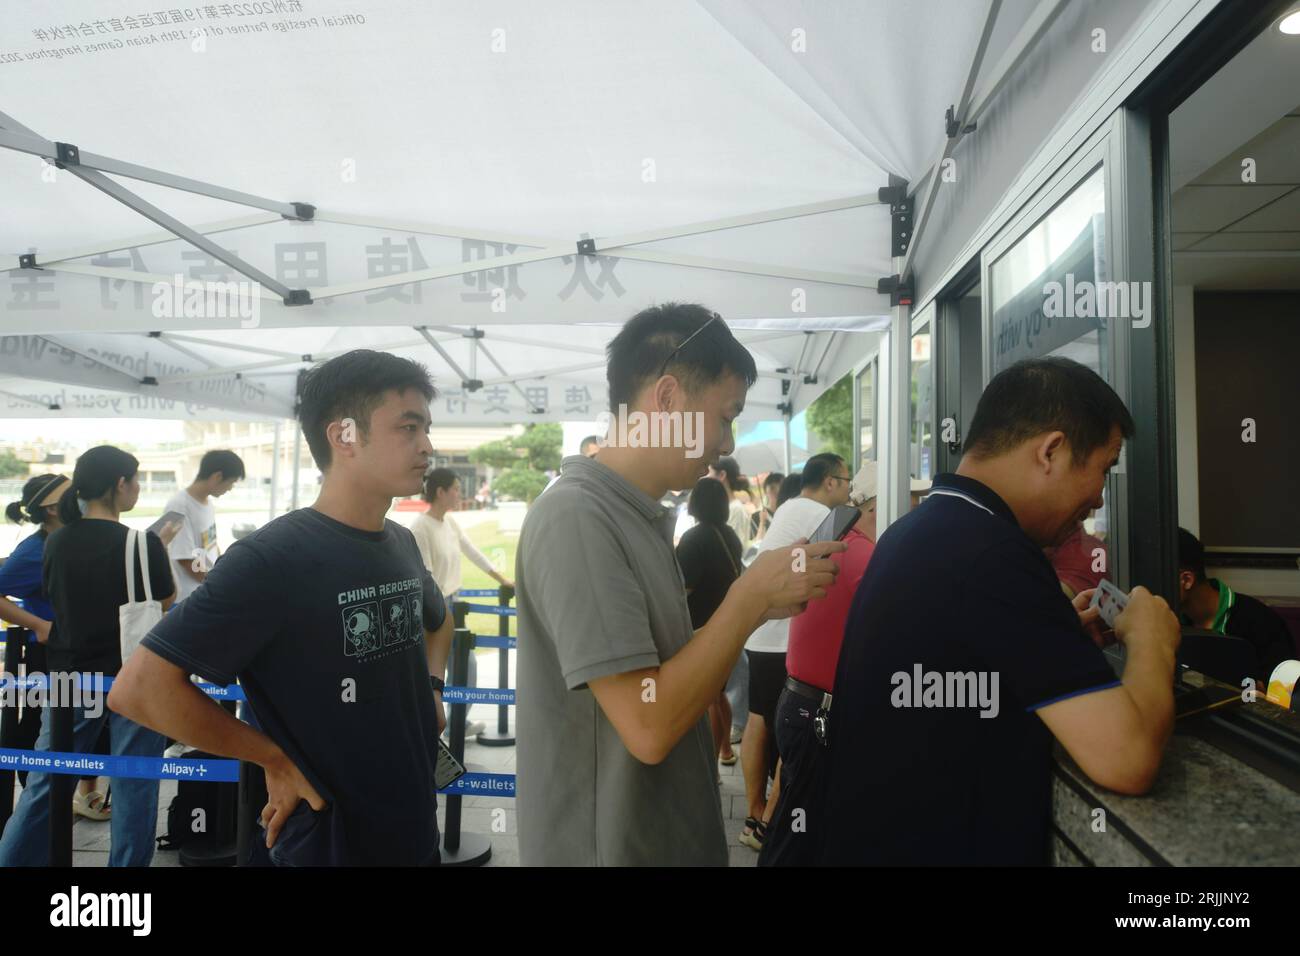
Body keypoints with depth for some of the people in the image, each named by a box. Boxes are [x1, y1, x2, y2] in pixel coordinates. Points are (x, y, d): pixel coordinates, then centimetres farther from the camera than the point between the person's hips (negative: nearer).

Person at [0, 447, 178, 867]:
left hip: (70, 676, 4)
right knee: (133, 786, 7)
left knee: (45, 784, 15)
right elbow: (166, 601, -2)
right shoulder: (143, 543, -15)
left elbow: (56, 598, 15)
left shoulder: (56, 542, -1)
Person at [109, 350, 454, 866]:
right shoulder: (271, 559, -21)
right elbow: (138, 689, -22)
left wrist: (432, 687, 5)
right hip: (328, 843, -7)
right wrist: (277, 760, -17)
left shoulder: (402, 543, 2)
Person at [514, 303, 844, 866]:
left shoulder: (640, 517, 6)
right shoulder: (575, 518, -22)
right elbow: (649, 726, -26)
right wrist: (749, 597, -18)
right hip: (611, 847, -9)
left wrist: (755, 606, -1)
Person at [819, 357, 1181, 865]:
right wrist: (1151, 641, -8)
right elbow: (1126, 759, -25)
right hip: (930, 846, -9)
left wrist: (1056, 630, 13)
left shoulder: (917, 530, 5)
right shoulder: (993, 553, -25)